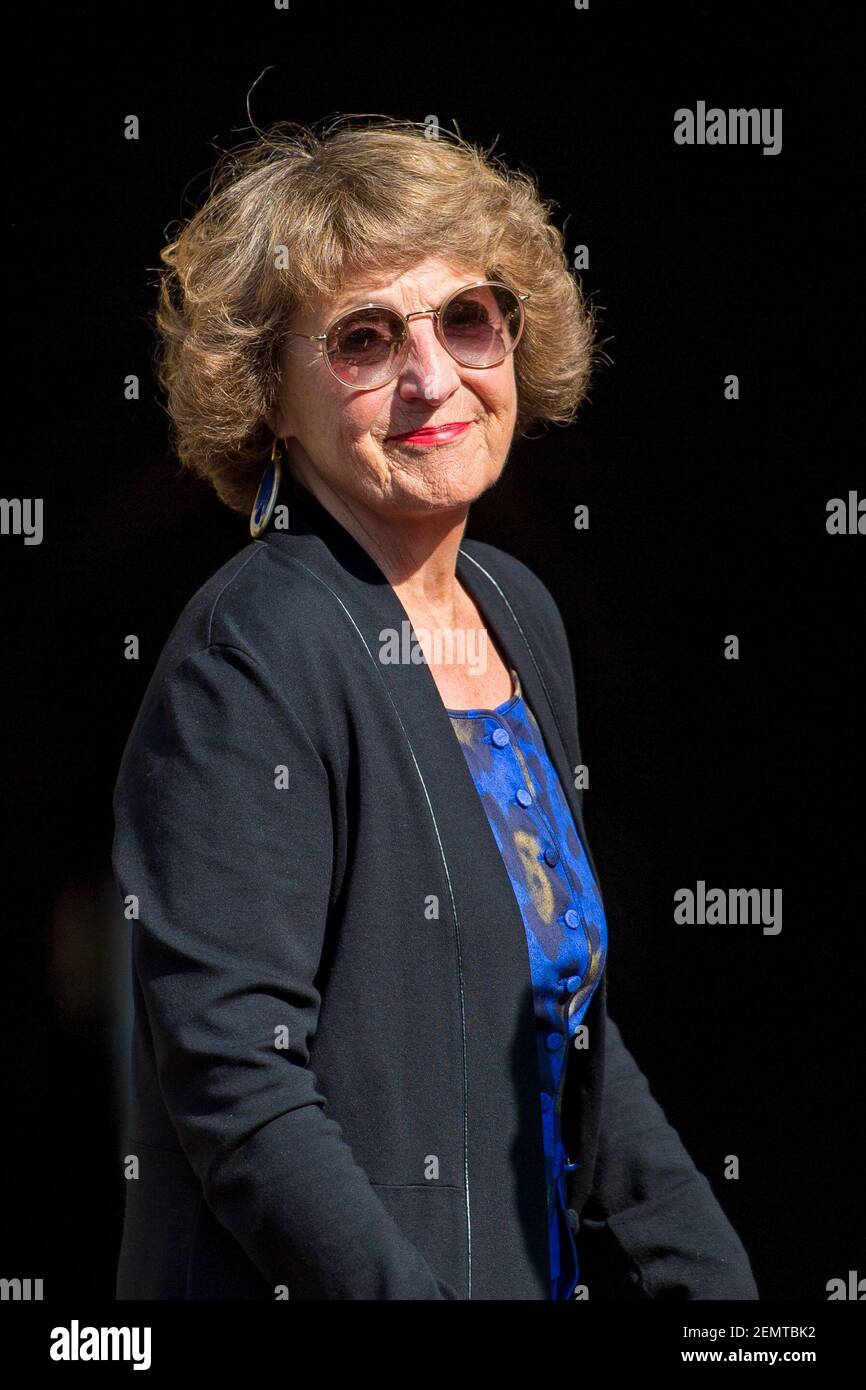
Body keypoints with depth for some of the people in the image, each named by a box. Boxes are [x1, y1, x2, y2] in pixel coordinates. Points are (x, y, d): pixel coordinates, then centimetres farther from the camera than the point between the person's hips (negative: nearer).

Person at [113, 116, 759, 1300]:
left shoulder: (519, 614, 8)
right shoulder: (253, 662, -17)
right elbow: (236, 1089, -21)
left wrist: (713, 1281, 8)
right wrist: (412, 1294, -28)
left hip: (544, 1267, 8)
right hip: (316, 1284, -8)